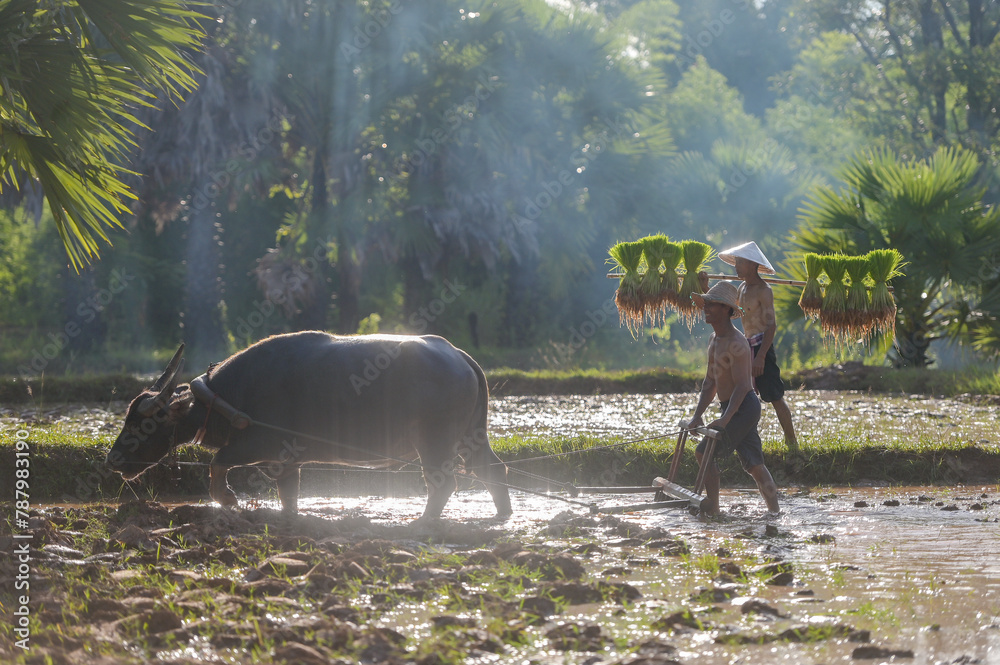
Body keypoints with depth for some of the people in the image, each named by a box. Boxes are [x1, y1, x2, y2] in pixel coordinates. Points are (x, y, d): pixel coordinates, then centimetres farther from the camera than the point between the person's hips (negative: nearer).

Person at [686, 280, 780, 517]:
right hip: (733, 409, 10)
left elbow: (742, 385, -24)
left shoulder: (736, 343, -18)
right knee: (754, 464, 9)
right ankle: (774, 512, 11)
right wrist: (697, 416, 8)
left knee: (705, 452, -13)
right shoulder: (714, 341, 14)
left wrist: (725, 419, -33)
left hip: (744, 407, -10)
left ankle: (712, 508, -8)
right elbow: (710, 383, 17)